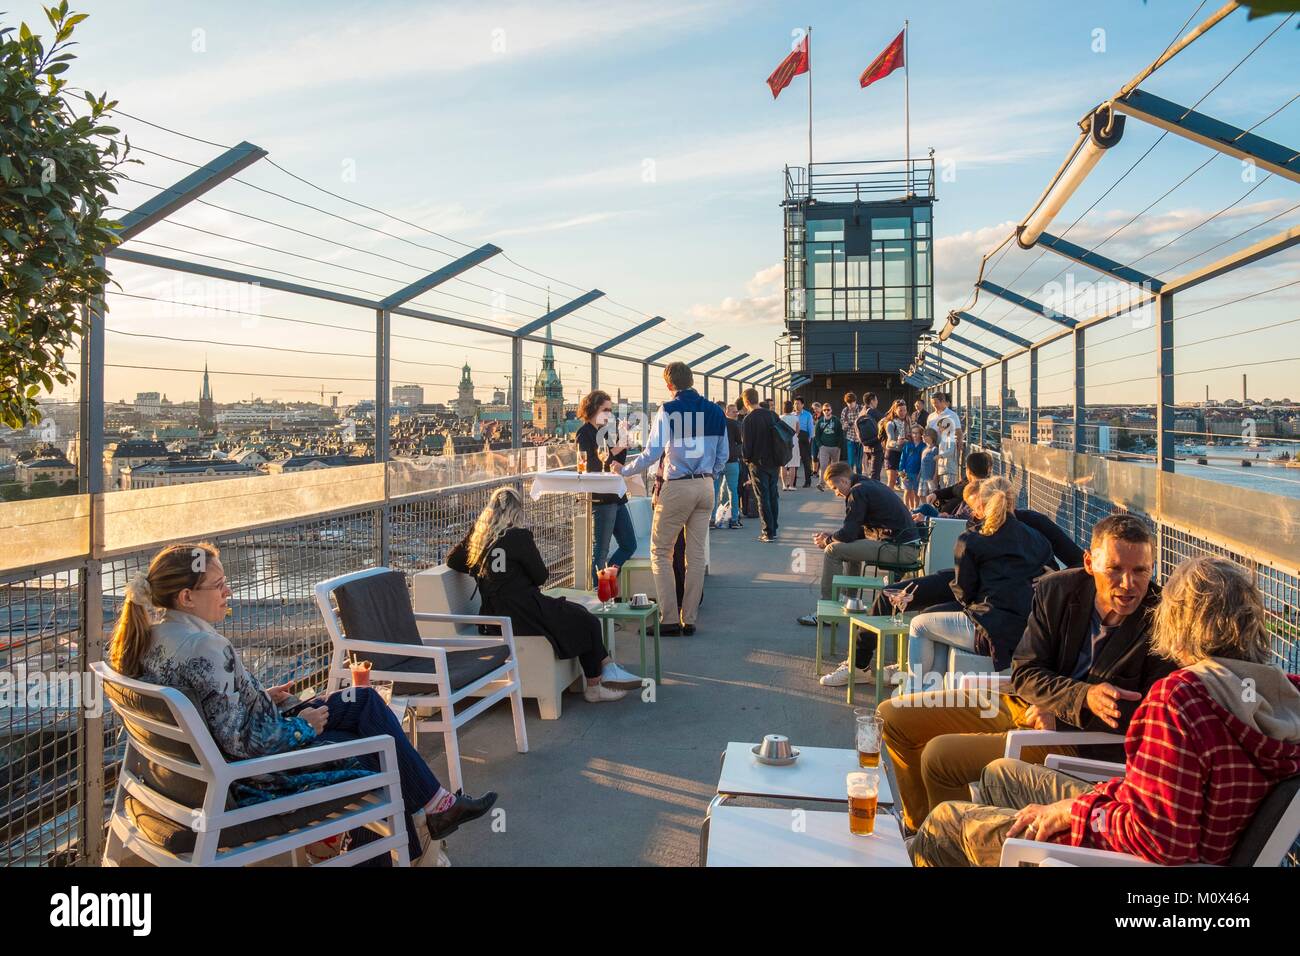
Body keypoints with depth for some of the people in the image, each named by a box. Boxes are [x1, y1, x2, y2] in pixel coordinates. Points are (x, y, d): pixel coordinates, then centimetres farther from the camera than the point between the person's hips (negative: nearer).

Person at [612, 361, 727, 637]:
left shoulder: (668, 410, -10)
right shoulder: (715, 411, 7)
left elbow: (652, 453, -12)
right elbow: (723, 455, 12)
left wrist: (624, 470, 1)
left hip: (677, 487, -5)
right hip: (706, 486, 6)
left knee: (660, 552, 4)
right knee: (696, 553, 9)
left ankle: (670, 619, 1)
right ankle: (689, 620, 13)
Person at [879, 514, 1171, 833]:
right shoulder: (1056, 589, -6)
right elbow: (1024, 673, -4)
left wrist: (1058, 713, -18)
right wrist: (1082, 696, -25)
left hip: (1080, 742, -6)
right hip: (1025, 706, 6)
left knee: (940, 755, -24)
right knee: (892, 717, 4)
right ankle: (920, 829, 21)